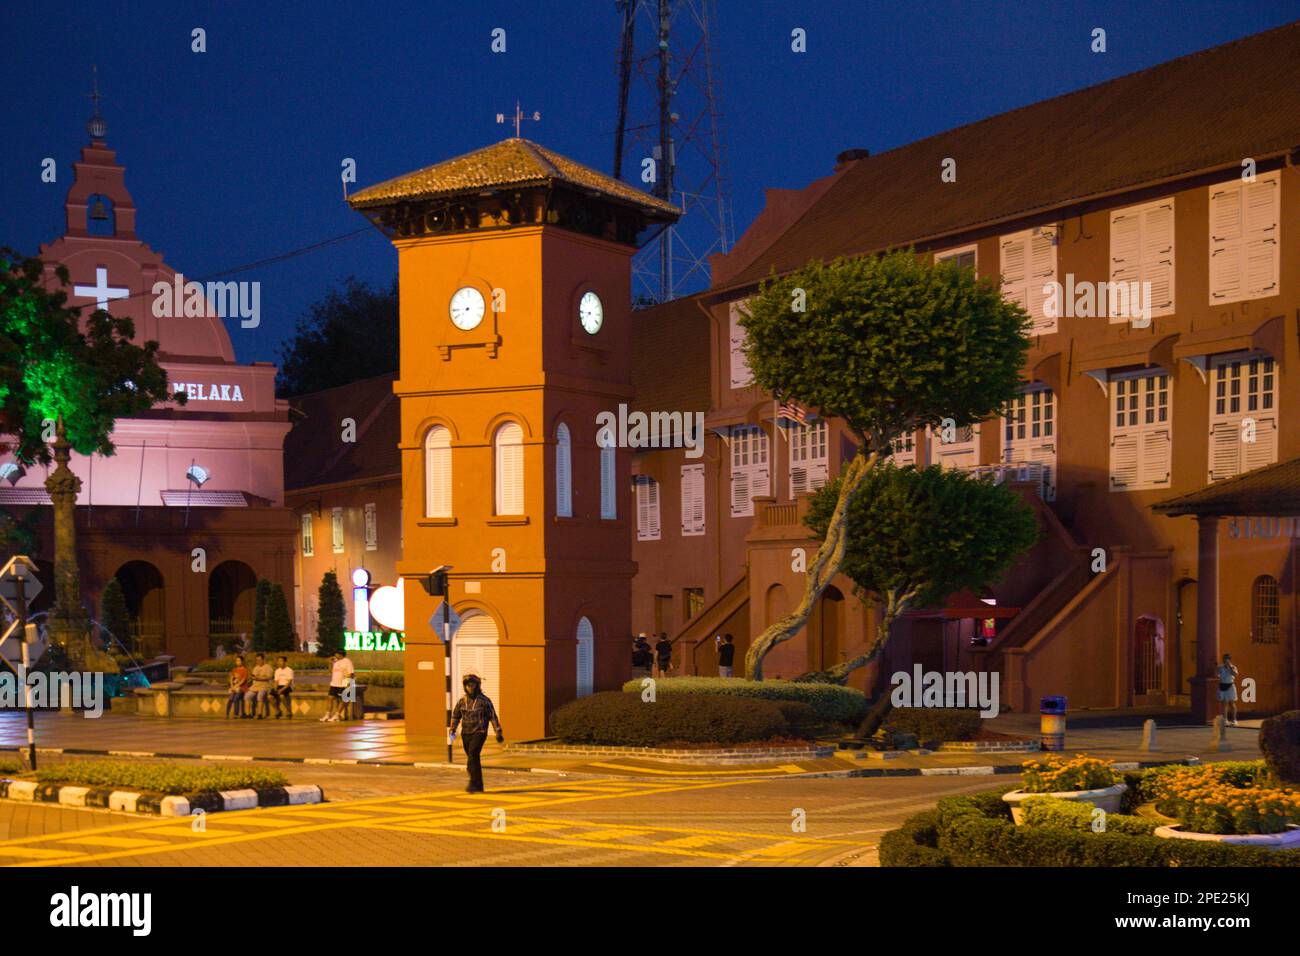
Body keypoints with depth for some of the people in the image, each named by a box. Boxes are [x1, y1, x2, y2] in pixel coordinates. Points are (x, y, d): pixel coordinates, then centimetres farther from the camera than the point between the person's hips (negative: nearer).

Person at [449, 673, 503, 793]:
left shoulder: (484, 700, -6)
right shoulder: (462, 701, 6)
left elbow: (493, 717, -4)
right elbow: (455, 716, 13)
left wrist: (499, 733, -6)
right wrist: (453, 730, -2)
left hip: (479, 734, -5)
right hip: (466, 734, 5)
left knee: (472, 756, -21)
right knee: (473, 760, 11)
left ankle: (473, 784, -22)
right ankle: (479, 786, 23)